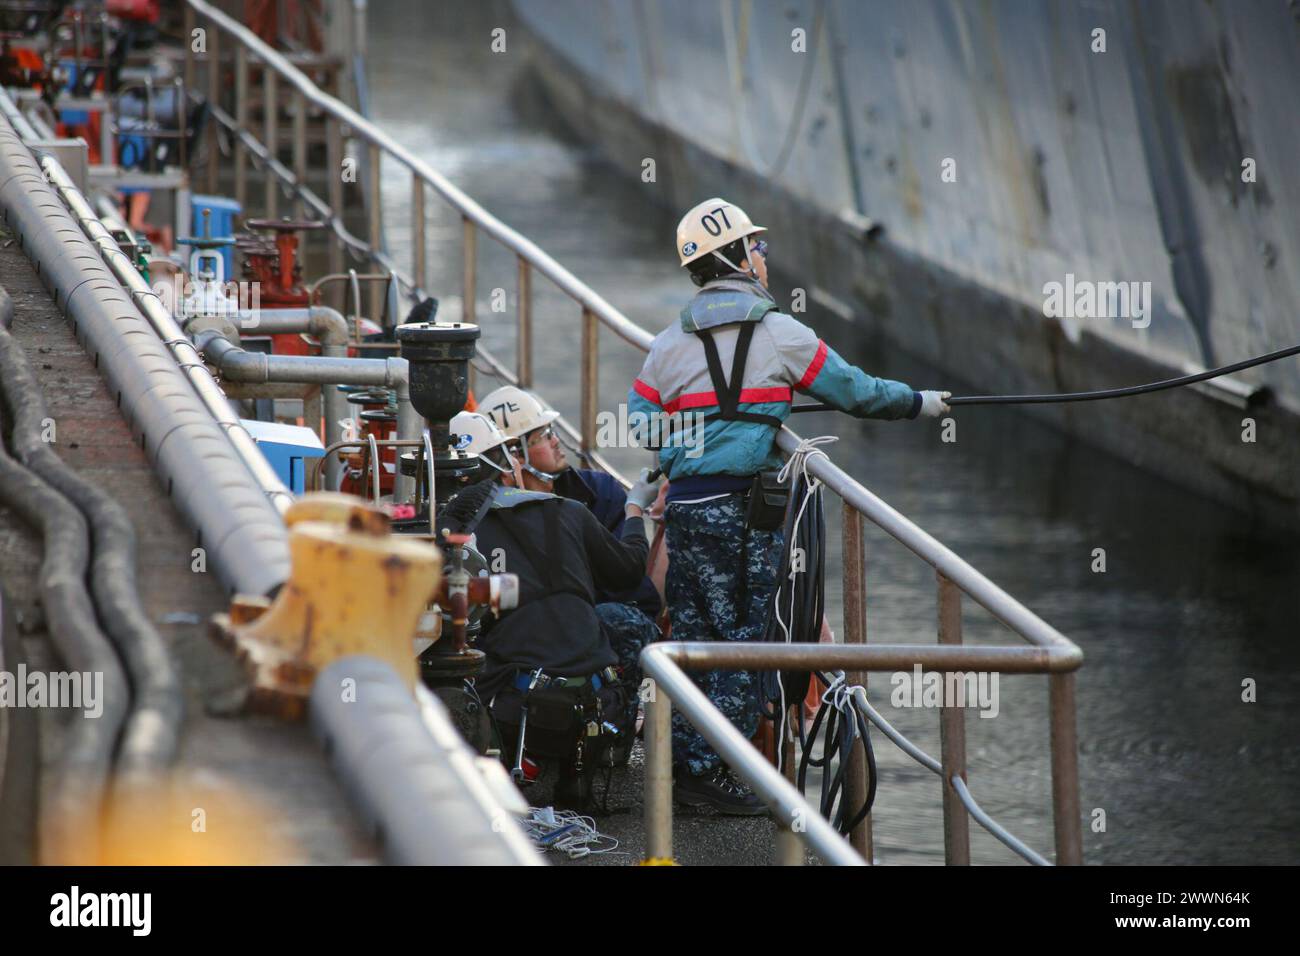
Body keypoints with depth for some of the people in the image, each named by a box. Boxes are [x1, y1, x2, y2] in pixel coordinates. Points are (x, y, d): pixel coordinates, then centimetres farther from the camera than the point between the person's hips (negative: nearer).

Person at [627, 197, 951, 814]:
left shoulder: (670, 342, 8)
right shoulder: (779, 333, -4)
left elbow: (634, 425, 9)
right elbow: (855, 392, 4)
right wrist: (920, 403, 20)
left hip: (683, 504, 5)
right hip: (741, 506, -5)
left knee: (692, 631, 12)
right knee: (741, 634, 0)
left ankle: (684, 766, 15)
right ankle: (720, 773, -2)